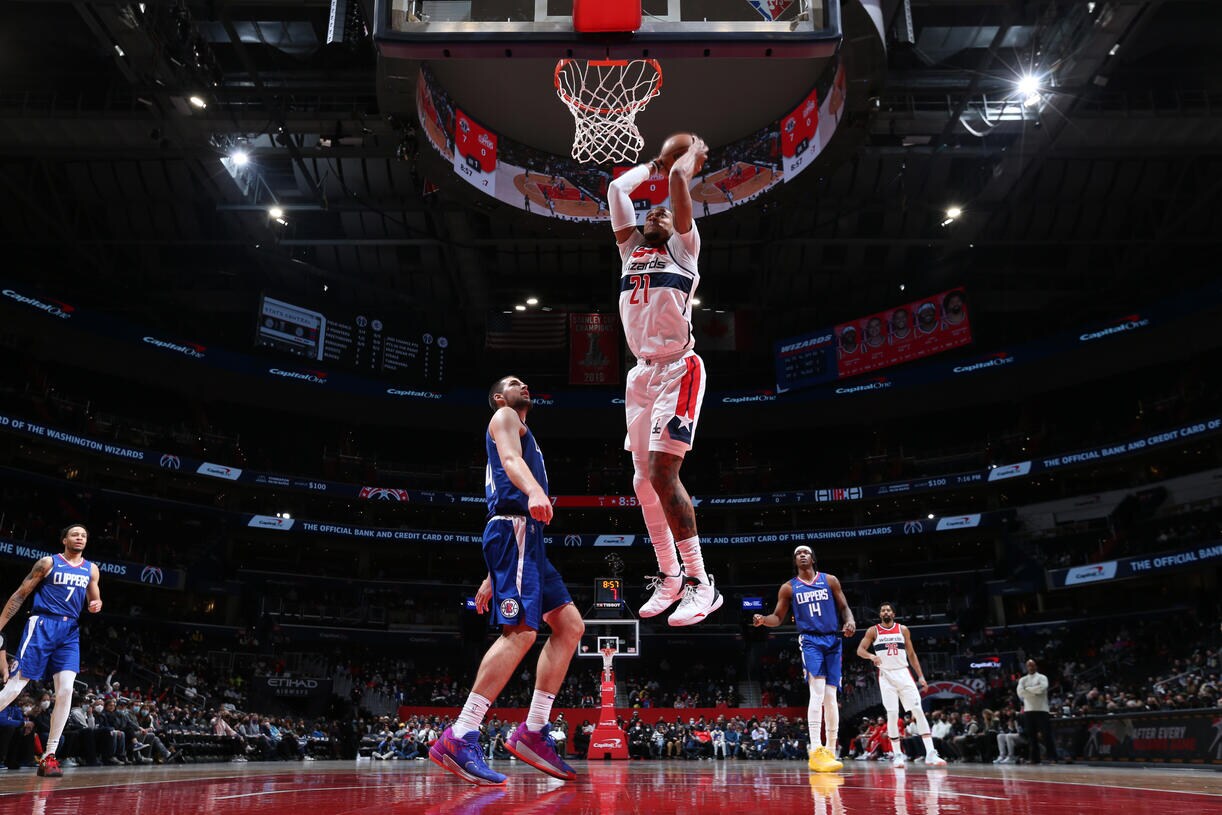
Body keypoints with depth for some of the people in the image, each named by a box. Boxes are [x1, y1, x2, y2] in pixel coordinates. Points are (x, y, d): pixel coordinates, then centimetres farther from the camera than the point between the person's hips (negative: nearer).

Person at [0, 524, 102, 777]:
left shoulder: (91, 569, 13)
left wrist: (96, 605, -5)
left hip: (70, 631, 4)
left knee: (66, 690, -8)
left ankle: (49, 756, -2)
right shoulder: (48, 562, 2)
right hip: (42, 625, -3)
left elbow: (94, 600, 20)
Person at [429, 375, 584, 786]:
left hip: (526, 536, 10)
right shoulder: (504, 417, 8)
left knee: (570, 625, 4)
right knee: (521, 632, -20)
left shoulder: (522, 432, 34)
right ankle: (459, 739, -21)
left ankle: (533, 732, 2)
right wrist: (533, 490, -39)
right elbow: (510, 459, -16)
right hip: (514, 527, -10)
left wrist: (492, 577, 25)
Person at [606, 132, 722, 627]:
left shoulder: (683, 246, 6)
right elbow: (617, 189, 21)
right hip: (642, 372, 7)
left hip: (678, 369, -7)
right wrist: (655, 162, 32)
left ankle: (700, 582, -12)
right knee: (644, 482, 7)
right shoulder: (631, 249, 21)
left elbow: (679, 181, -2)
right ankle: (668, 577, 19)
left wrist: (690, 155, 17)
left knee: (662, 472, -18)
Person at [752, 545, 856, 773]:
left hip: (833, 640, 3)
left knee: (831, 696, 5)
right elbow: (778, 618, 9)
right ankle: (816, 752, -27)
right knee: (818, 691, -21)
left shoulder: (830, 580, 10)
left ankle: (830, 752, 14)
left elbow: (844, 607, 11)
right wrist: (763, 620, -13)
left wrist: (850, 621, -12)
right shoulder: (789, 588, 8)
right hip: (810, 640, -3)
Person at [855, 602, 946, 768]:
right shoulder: (873, 631, 3)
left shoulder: (903, 630, 8)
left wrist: (920, 676, 6)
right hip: (886, 675, -2)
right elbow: (860, 650, -2)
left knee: (918, 711, -7)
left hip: (903, 673, 2)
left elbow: (911, 654, 12)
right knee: (892, 714, -6)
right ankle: (897, 754, 5)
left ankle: (930, 754, -8)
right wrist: (872, 656, -25)